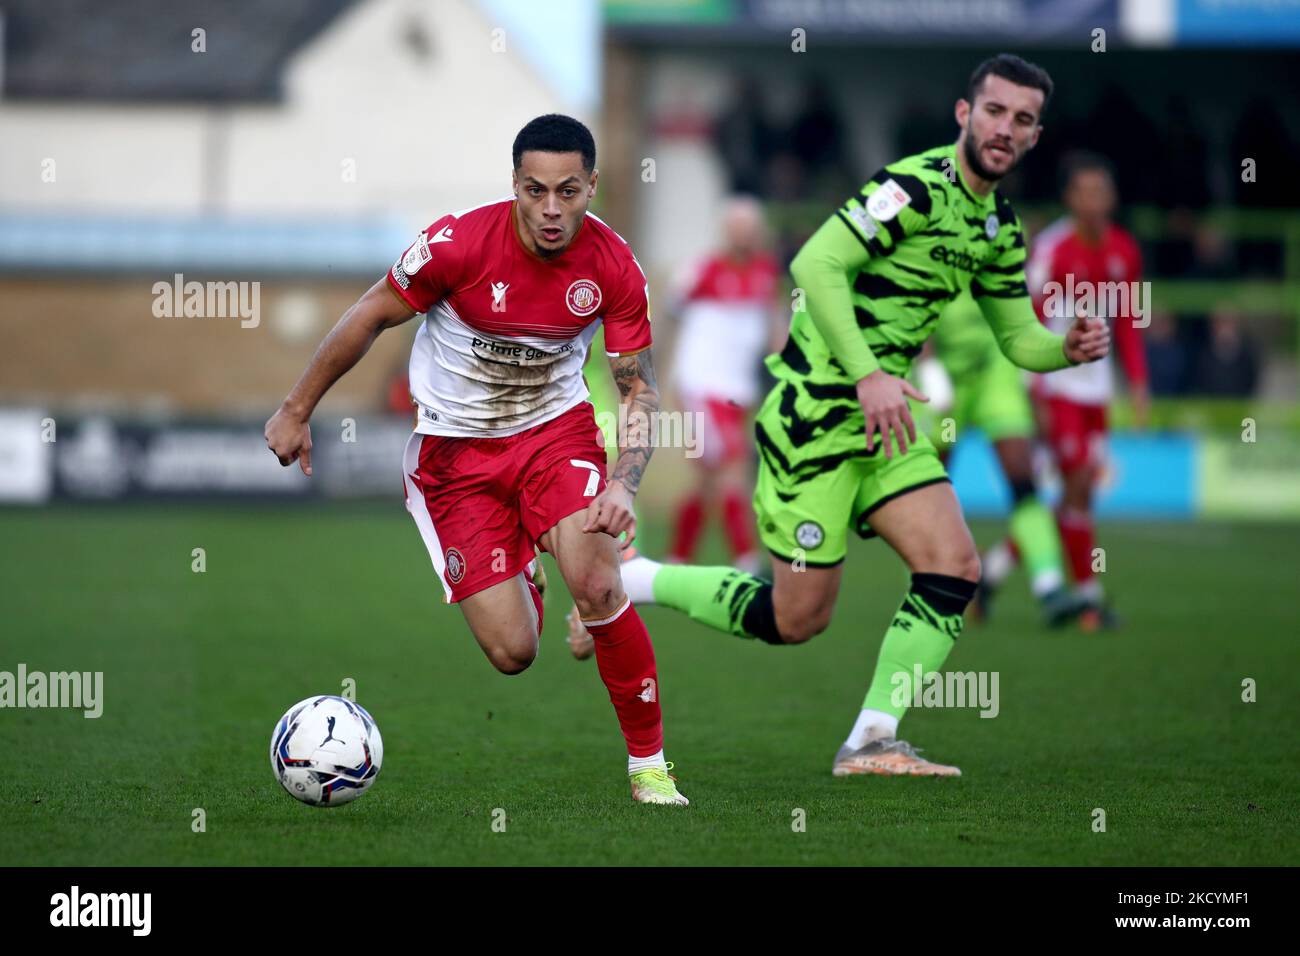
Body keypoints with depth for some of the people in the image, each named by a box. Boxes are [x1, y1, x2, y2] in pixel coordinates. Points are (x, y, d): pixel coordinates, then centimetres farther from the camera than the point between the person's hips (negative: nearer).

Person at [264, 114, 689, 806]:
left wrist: (623, 484, -23)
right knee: (512, 653, -8)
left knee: (599, 589, -24)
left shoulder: (613, 268, -16)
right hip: (455, 446, -1)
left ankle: (649, 766, -4)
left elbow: (639, 388, -6)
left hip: (557, 427, 1)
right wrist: (297, 411, -1)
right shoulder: (460, 242, -23)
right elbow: (370, 317, -8)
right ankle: (515, 579, 34)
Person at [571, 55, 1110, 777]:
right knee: (796, 617, -4)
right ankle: (633, 582, 16)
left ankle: (871, 742, -1)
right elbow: (815, 265, -25)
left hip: (881, 417, 9)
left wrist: (1069, 347, -3)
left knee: (954, 570, -7)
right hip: (815, 412, -8)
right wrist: (869, 375, -28)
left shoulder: (997, 228, 12)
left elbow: (1019, 340, 19)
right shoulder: (917, 185, -17)